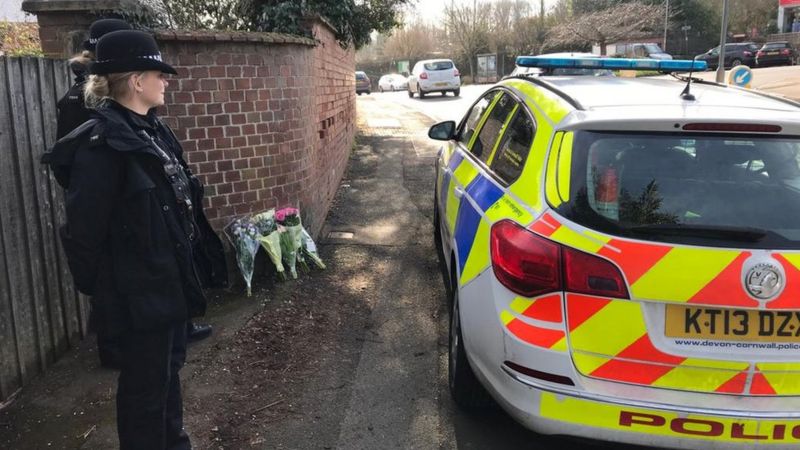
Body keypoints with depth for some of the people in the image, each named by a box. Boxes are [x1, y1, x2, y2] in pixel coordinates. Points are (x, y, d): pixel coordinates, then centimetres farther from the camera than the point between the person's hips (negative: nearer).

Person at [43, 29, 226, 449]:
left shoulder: (153, 129, 7)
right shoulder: (100, 143, -21)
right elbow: (84, 227, -20)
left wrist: (194, 262, 17)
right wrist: (96, 286, -11)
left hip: (170, 278, 9)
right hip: (138, 289, -9)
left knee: (169, 368, 23)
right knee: (145, 383, 8)